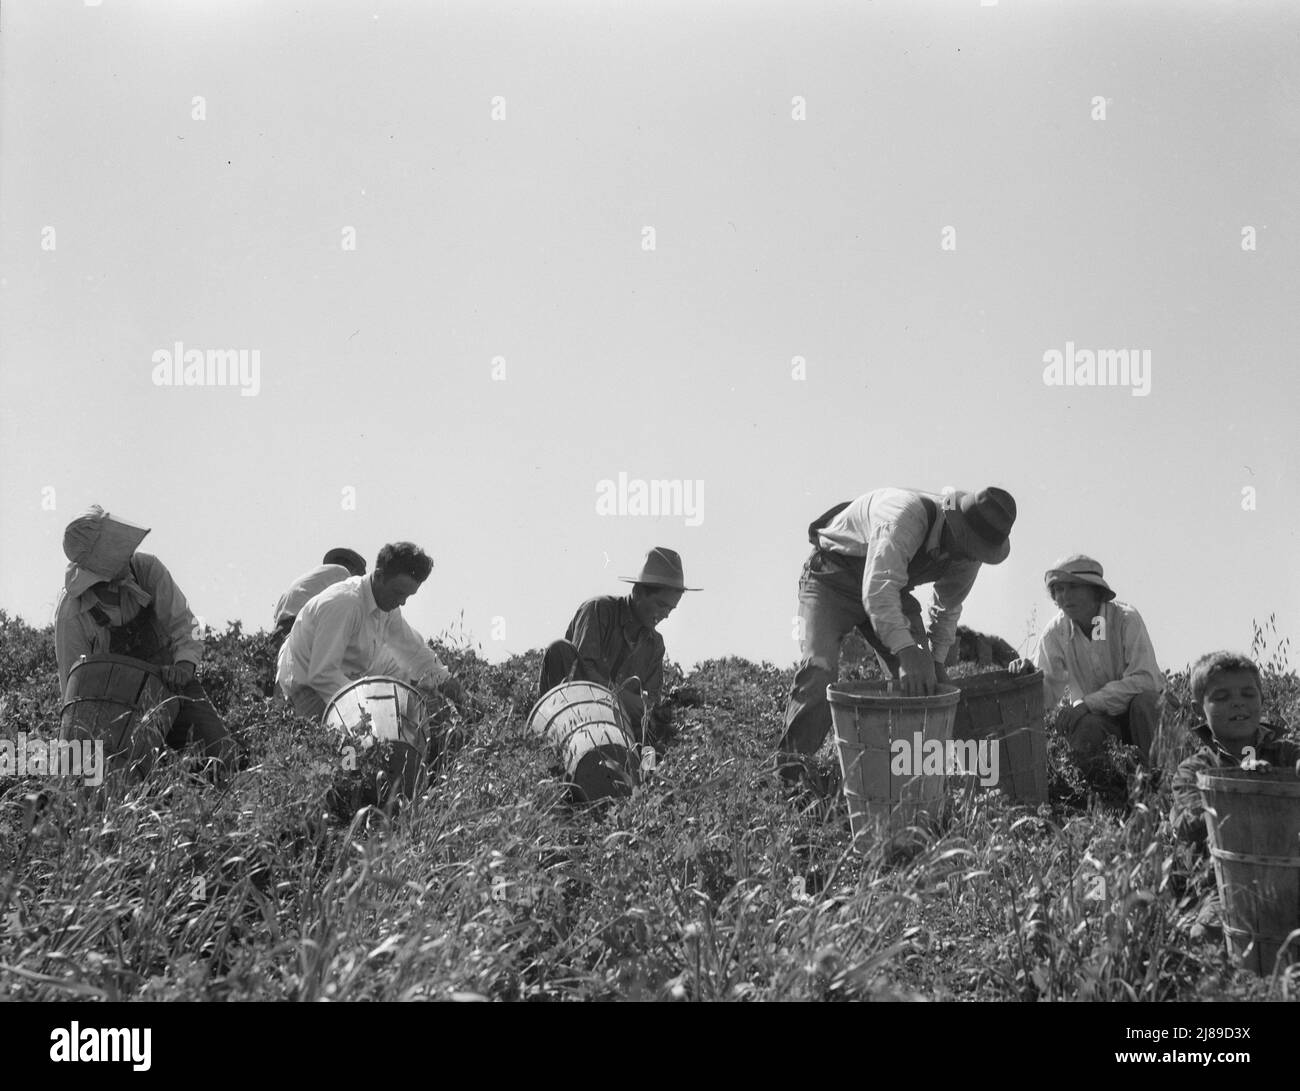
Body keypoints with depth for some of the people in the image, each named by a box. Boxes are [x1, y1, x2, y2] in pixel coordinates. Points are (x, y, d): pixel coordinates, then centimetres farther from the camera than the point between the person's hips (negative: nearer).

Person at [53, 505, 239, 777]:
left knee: (222, 752, -17)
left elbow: (181, 620, -12)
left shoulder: (148, 569, -14)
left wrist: (185, 661, -31)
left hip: (172, 680, 1)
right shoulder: (71, 613, -19)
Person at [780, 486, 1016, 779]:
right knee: (819, 668, -24)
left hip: (888, 584, 7)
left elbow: (948, 608, 6)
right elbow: (878, 589, -48)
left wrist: (937, 659, -5)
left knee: (924, 680, -8)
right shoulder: (907, 514, -39)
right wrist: (907, 650, -56)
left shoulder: (968, 550, -12)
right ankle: (792, 761, -17)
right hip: (832, 577, -7)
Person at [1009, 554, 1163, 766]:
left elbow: (1145, 679, -28)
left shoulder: (1126, 619, -20)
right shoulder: (1055, 632, -9)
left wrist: (1088, 703, -34)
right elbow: (1048, 692, -8)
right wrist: (1028, 675, -32)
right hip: (1092, 711, 1)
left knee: (1144, 701, -35)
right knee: (1084, 728, -33)